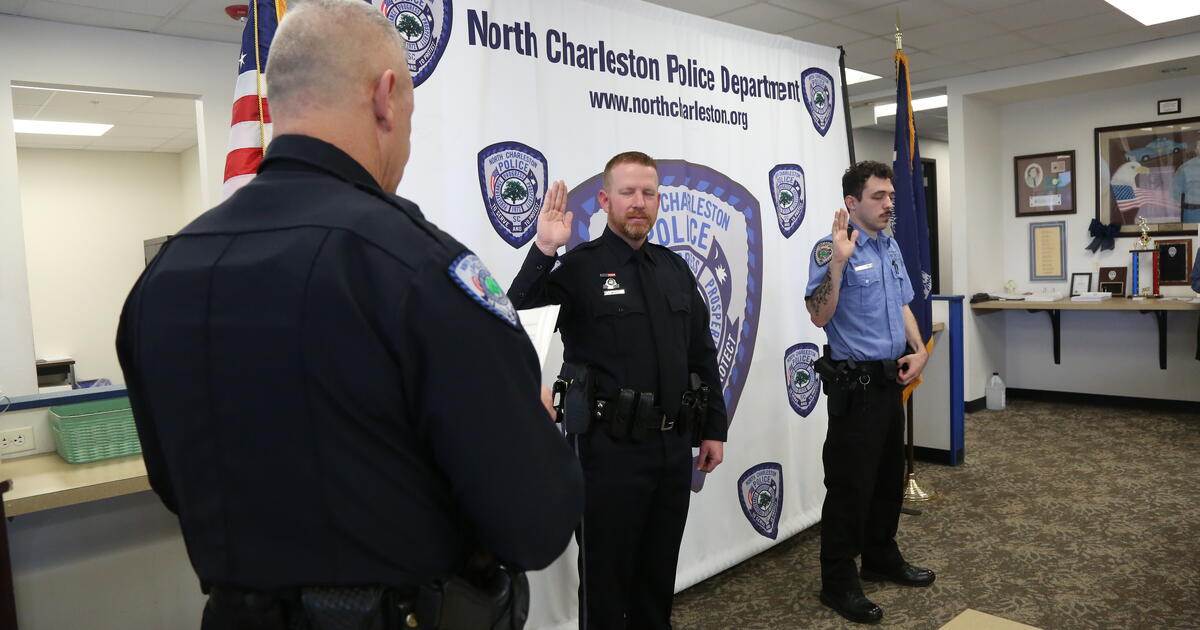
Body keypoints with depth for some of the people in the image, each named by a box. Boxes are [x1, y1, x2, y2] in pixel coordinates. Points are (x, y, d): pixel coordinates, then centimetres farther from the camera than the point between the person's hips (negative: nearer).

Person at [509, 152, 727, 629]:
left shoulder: (675, 268, 10)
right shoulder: (579, 267, -8)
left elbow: (702, 355, 14)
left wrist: (713, 427, 11)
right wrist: (543, 252, -28)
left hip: (675, 445, 6)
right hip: (612, 448, -5)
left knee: (660, 572, 20)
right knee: (607, 575, 9)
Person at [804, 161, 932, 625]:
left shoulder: (891, 247, 11)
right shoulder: (832, 249, -15)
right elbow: (820, 315, -25)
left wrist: (919, 350, 5)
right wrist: (838, 261, -34)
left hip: (890, 381, 9)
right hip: (855, 385, -8)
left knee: (890, 476, 19)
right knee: (850, 485, -1)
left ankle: (881, 558, 37)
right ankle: (838, 583, 12)